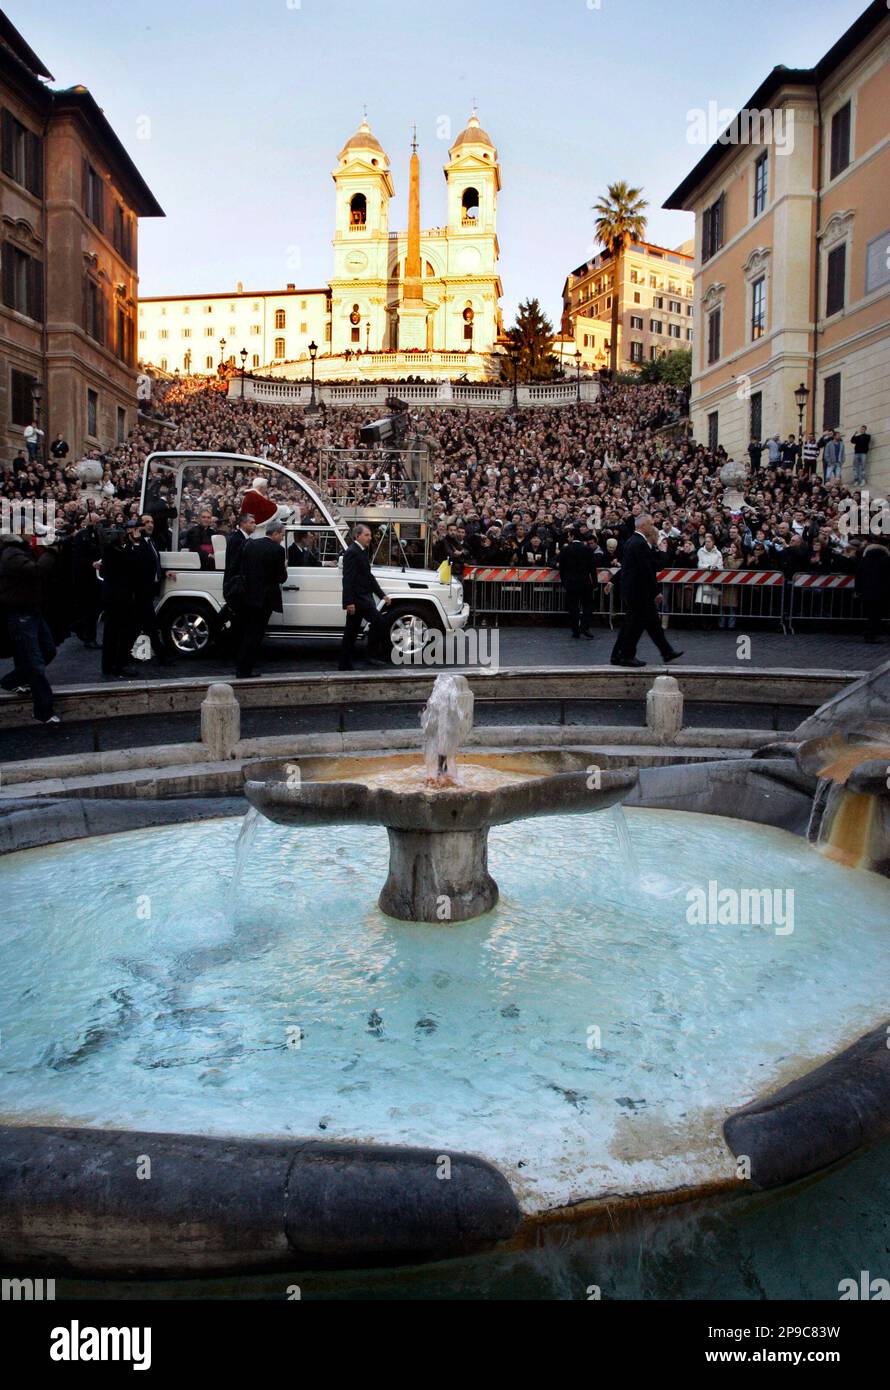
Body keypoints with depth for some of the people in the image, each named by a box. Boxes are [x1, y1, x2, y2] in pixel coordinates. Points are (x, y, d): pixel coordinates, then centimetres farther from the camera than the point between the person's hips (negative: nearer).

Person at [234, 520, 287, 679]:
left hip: (247, 596, 6)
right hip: (264, 598, -6)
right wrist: (284, 567, 8)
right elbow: (282, 578, -11)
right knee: (255, 634, 0)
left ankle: (240, 666, 25)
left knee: (246, 631, 18)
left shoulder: (250, 544, 4)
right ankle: (244, 670, 2)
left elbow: (241, 569, 6)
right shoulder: (277, 550, -13)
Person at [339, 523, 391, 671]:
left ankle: (345, 665, 14)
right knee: (378, 623, -13)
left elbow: (368, 576, 24)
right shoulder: (352, 552, -12)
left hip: (363, 598, 10)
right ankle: (373, 654, -5)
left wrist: (381, 595, 20)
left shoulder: (363, 552, 18)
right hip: (357, 598, -10)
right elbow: (348, 579, -19)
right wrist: (350, 601, -24)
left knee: (351, 633, 10)